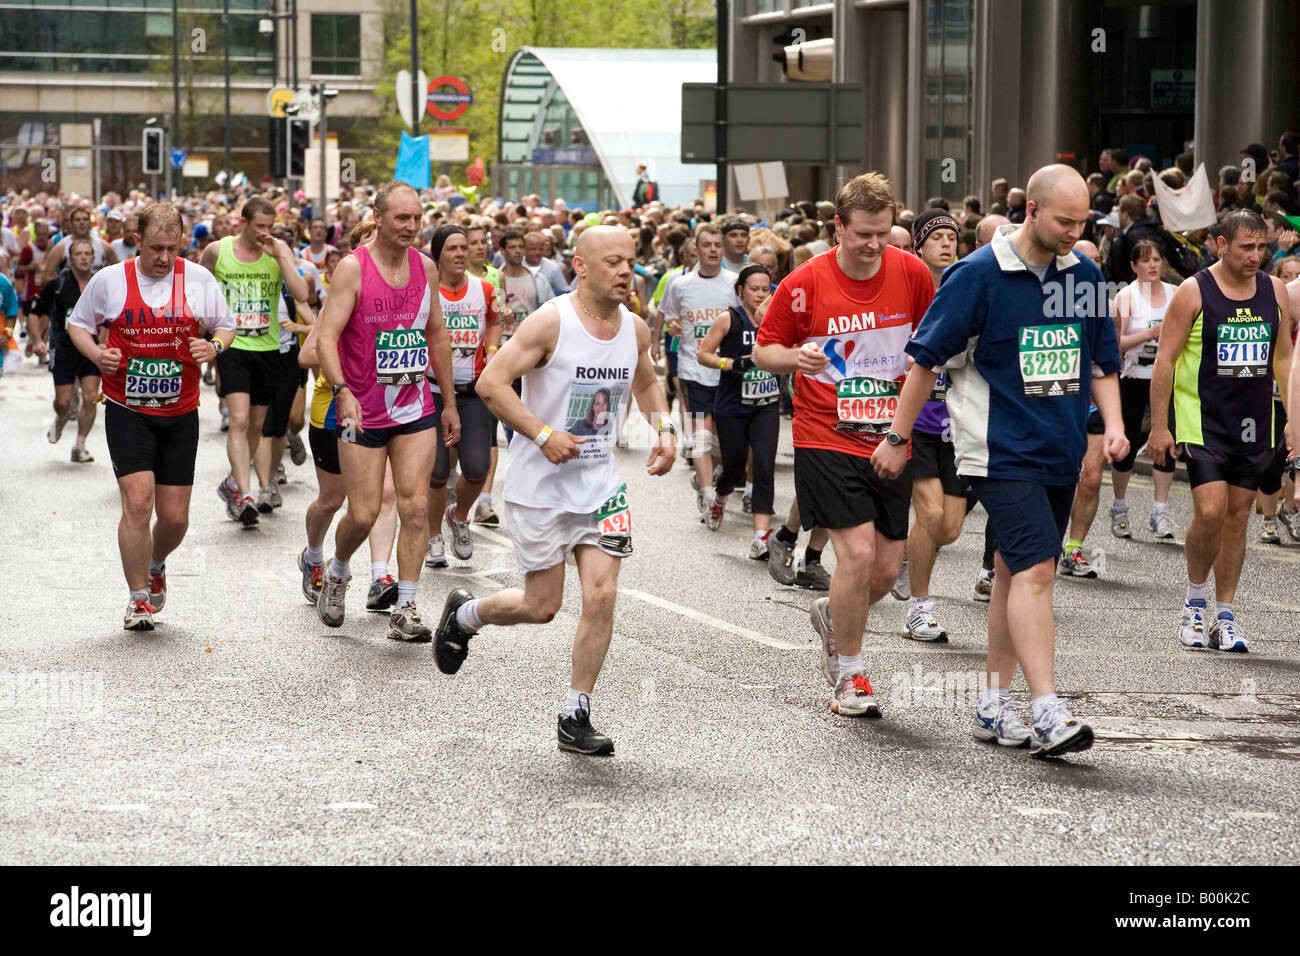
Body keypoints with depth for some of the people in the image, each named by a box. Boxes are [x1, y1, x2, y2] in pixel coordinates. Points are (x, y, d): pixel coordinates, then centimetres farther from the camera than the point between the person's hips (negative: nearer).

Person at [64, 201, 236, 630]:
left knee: (175, 517, 4)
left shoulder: (200, 280, 1)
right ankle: (139, 598, -1)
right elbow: (78, 323, 11)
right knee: (137, 501, -16)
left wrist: (213, 346, -10)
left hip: (180, 413, 2)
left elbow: (225, 326, 13)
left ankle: (155, 565, 39)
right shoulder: (109, 280, -2)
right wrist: (95, 354, -9)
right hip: (127, 412, -2)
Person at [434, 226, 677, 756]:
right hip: (541, 486, -4)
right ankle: (464, 613, 34)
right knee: (541, 607, 2)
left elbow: (646, 383, 23)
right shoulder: (551, 322, -15)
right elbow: (490, 383, -16)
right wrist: (543, 434, -22)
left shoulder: (635, 329, 3)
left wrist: (663, 428, 5)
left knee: (601, 596, -8)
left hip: (601, 483, 5)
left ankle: (575, 718, 4)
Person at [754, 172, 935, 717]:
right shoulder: (806, 284, -8)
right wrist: (794, 356, -20)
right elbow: (764, 350, 1)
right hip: (826, 440, -4)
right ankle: (848, 675, 4)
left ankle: (831, 616, 40)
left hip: (890, 440, 4)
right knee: (857, 551, -15)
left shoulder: (912, 273, 0)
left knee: (886, 570, 5)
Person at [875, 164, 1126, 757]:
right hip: (1001, 451, -6)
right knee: (1034, 570, -17)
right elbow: (927, 359, -4)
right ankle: (1048, 714, -21)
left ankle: (993, 705, 20)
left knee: (1016, 572, 12)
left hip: (1061, 452, 6)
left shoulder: (1085, 274, 7)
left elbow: (1103, 363, 17)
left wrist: (1113, 423, 1)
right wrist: (897, 439, -1)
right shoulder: (978, 274, -10)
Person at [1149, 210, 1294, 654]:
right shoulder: (1194, 292, -7)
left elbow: (1283, 358, 14)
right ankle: (1195, 598, 8)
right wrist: (1158, 426, -9)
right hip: (1202, 421, -4)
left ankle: (1224, 616, 14)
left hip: (1254, 423, 4)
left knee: (1238, 514, 6)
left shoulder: (1275, 292, 6)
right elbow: (1164, 359, -5)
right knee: (1210, 510, -16)